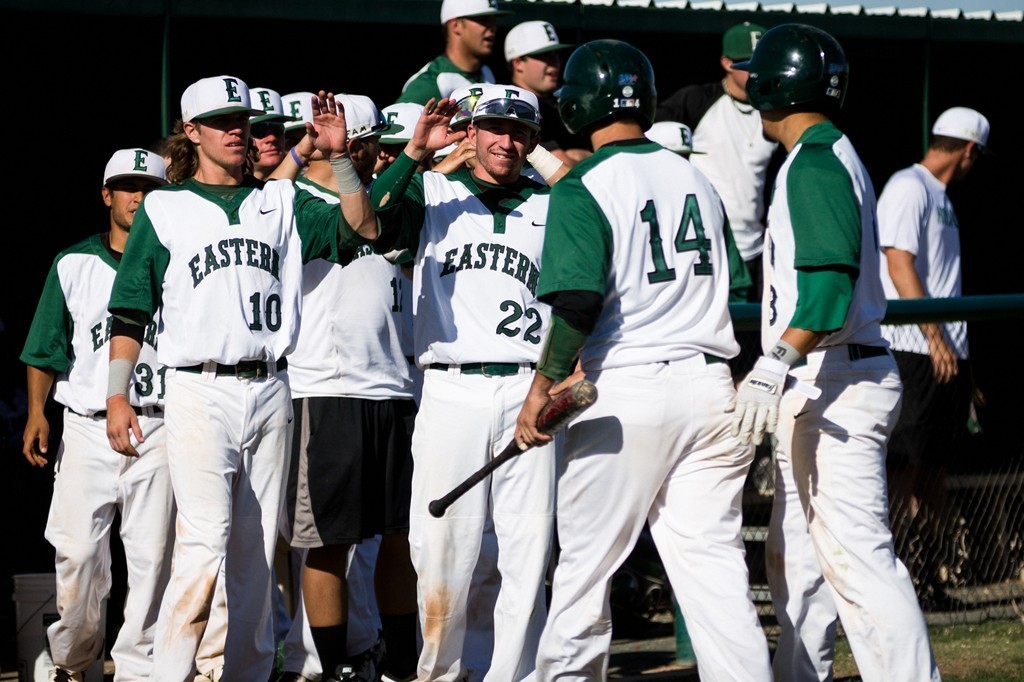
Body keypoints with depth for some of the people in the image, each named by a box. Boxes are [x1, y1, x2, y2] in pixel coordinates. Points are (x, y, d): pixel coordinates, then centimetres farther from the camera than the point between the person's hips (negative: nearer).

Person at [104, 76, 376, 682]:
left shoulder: (282, 203, 15)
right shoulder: (163, 210, 8)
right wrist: (118, 395, -4)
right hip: (199, 391, -4)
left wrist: (339, 157, -10)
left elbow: (358, 226, 2)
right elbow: (130, 312, 5)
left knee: (258, 548, 6)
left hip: (270, 391, 4)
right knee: (205, 542, -17)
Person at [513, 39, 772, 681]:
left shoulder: (584, 188, -7)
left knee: (585, 561, 7)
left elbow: (578, 302, -19)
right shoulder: (694, 178, 12)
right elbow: (737, 285, 16)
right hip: (709, 386, 5)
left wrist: (546, 384, -10)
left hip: (625, 393, -5)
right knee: (713, 561, 2)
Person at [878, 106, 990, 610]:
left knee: (935, 464, 10)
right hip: (913, 350, -9)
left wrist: (957, 350, 18)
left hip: (947, 351, 9)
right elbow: (900, 266, -16)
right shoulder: (909, 187, -8)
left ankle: (928, 577, 13)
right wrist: (935, 339, -20)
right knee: (903, 466, -10)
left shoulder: (940, 197, 20)